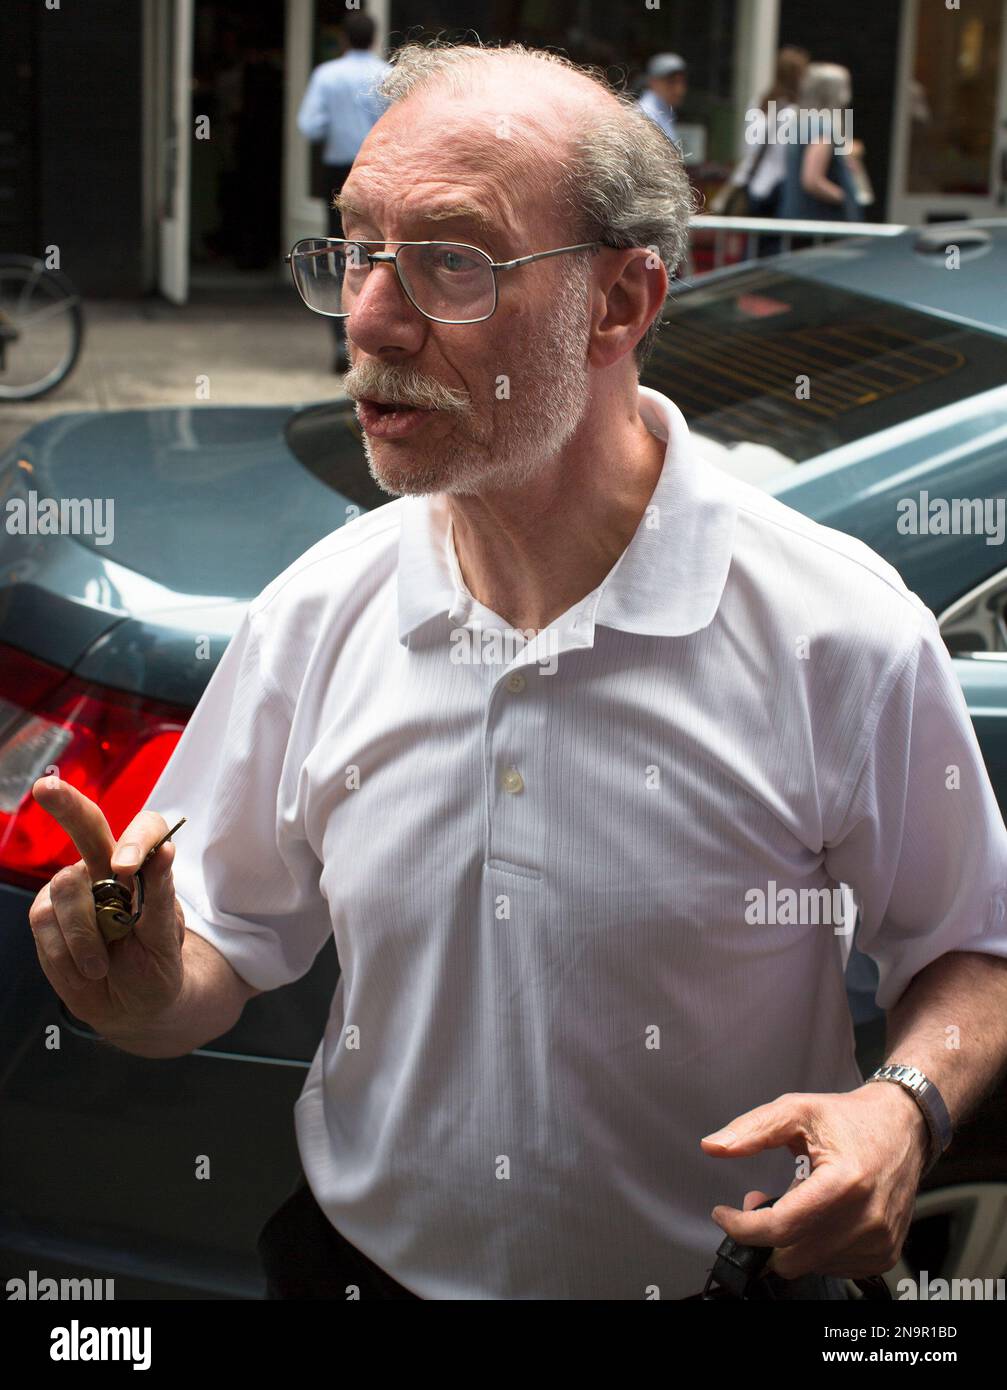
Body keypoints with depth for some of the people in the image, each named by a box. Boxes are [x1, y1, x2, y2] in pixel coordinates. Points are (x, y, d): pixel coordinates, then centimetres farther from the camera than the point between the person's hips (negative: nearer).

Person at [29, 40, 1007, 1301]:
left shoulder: (845, 638, -20)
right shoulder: (313, 613, -9)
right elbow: (233, 945, 0)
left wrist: (905, 1105, -26)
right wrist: (149, 992, -21)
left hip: (718, 1277, -2)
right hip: (363, 1258, 3)